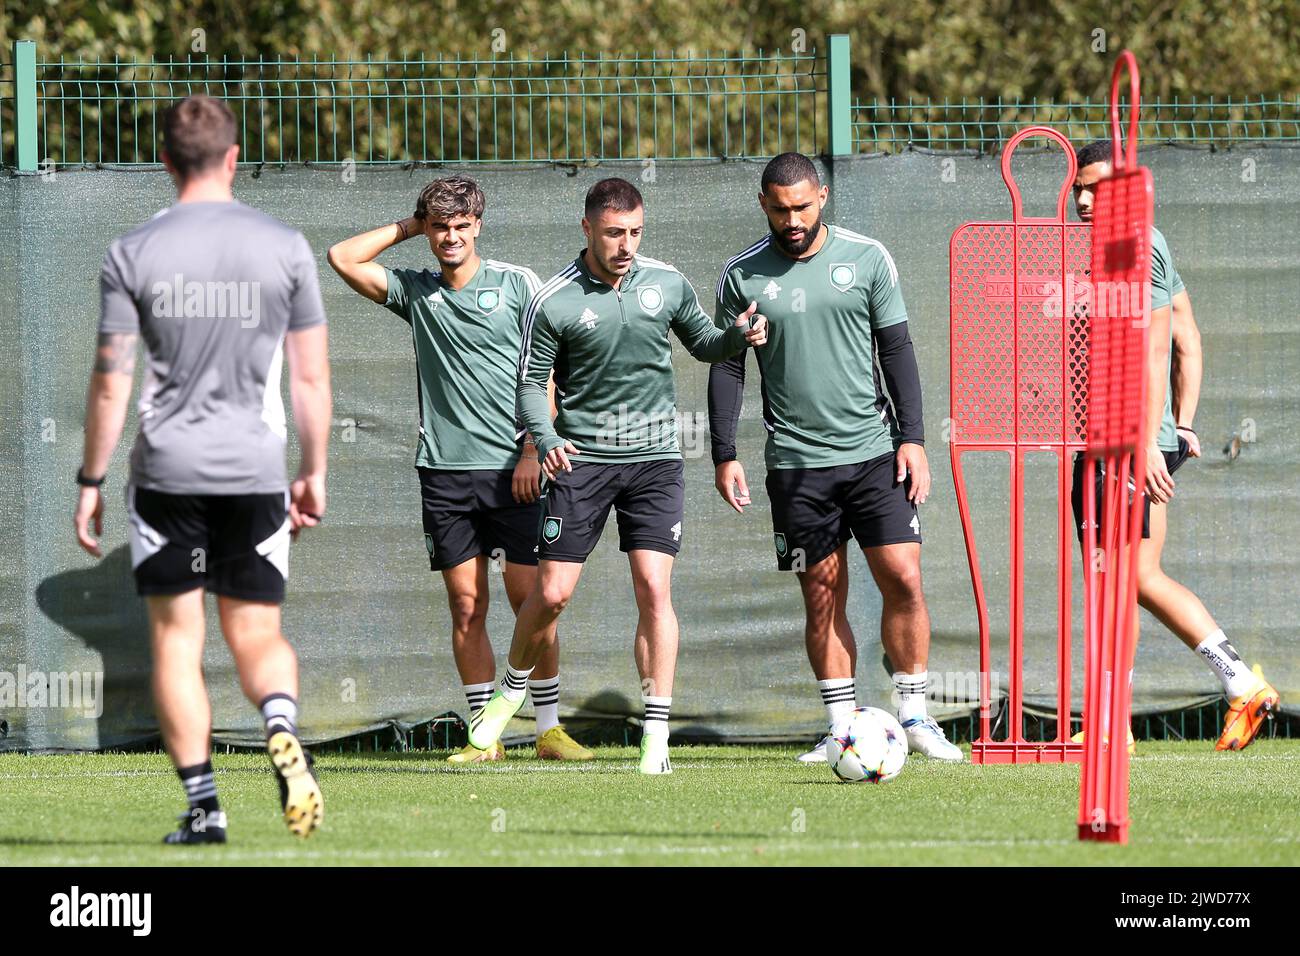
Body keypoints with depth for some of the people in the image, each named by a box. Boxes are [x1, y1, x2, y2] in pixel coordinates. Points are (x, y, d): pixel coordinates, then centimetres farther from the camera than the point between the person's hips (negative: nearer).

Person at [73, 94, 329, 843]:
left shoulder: (134, 254, -3)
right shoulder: (286, 248, 1)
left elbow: (111, 384, -3)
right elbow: (312, 378, 3)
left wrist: (91, 483, 6)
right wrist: (315, 475, 13)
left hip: (168, 471, -1)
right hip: (257, 468, 1)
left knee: (176, 639, 7)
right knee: (257, 633, 10)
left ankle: (204, 808, 2)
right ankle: (283, 727, -21)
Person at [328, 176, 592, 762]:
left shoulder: (517, 284, 3)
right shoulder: (414, 292, 11)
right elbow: (343, 259, 7)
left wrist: (533, 450, -8)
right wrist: (406, 228, 9)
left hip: (510, 471, -2)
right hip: (444, 471, 2)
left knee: (530, 598, -3)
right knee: (466, 606, 2)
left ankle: (549, 729, 4)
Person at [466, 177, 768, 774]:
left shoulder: (667, 283, 2)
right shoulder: (553, 304, -8)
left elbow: (703, 345, 18)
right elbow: (530, 384, -2)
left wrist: (740, 337, -4)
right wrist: (546, 438, -20)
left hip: (654, 458, 2)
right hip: (580, 458, -2)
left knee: (654, 588, -10)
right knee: (551, 592, -2)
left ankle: (657, 736, -8)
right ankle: (512, 692, 27)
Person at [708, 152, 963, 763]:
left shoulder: (866, 259, 2)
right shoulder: (742, 276, 2)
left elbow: (896, 349, 6)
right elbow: (726, 366, 7)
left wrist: (912, 438, -1)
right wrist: (724, 455, 1)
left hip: (874, 452, 0)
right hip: (797, 461, 0)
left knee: (903, 580, -6)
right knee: (822, 597, 1)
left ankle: (914, 717, 5)